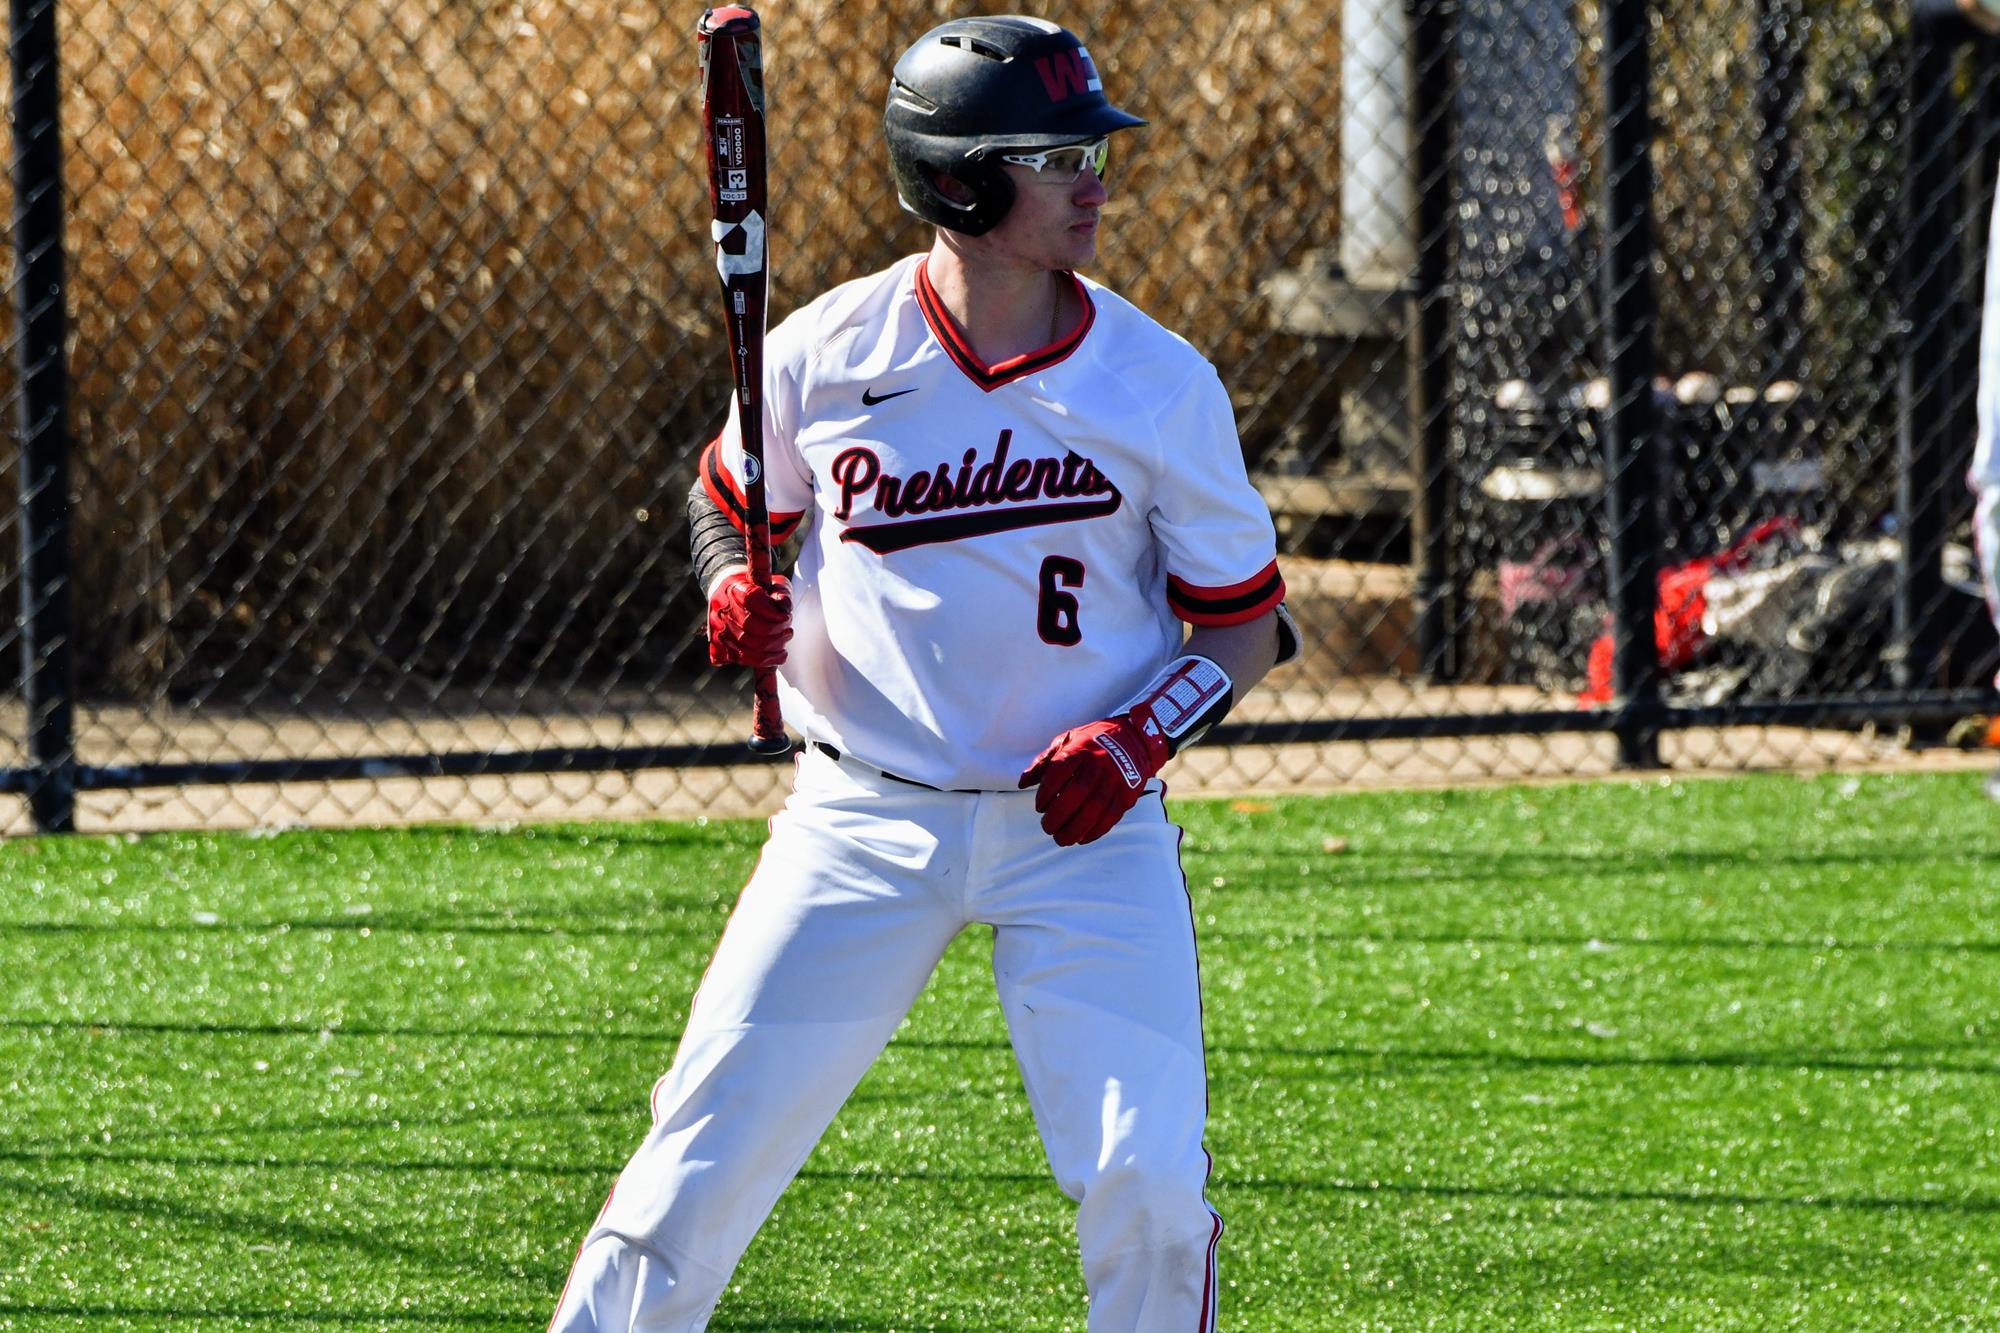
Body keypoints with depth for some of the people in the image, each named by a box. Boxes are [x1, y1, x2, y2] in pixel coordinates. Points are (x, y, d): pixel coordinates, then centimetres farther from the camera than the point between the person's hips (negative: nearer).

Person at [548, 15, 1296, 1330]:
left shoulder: (1161, 383, -6)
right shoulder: (827, 354, -5)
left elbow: (1247, 621, 3)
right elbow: (726, 501, 15)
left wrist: (1143, 737, -14)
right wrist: (735, 599, -7)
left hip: (1082, 826, 0)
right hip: (866, 815, 0)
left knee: (1150, 1186, -9)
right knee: (705, 1161, -3)